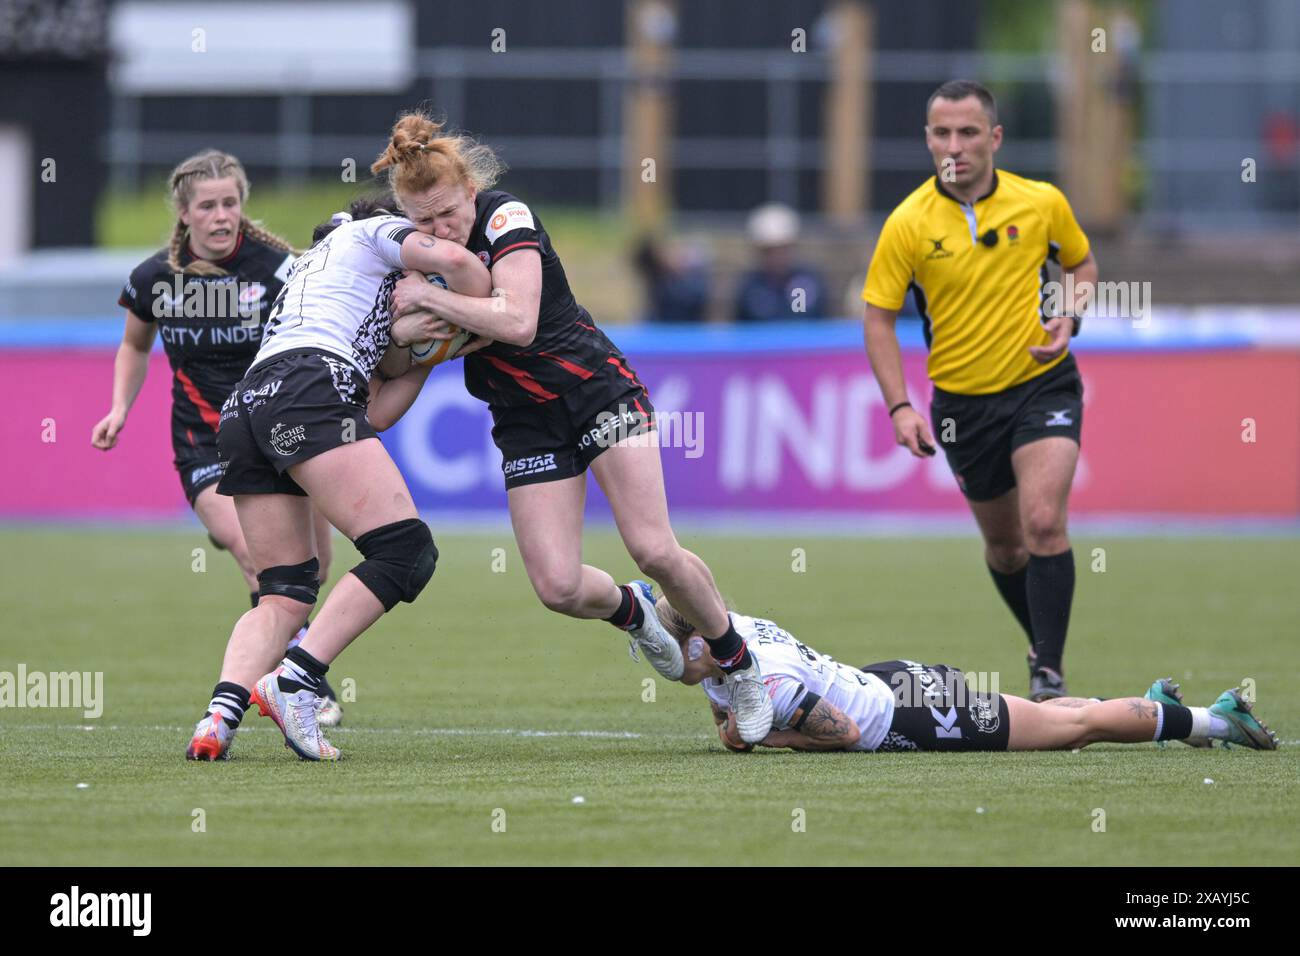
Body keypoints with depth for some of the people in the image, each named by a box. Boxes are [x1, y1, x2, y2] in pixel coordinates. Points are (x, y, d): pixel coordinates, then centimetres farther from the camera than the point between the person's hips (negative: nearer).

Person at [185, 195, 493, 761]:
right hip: (306, 390, -8)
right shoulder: (378, 232, 21)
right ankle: (293, 683, -23)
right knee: (407, 550, -12)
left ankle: (224, 711, -16)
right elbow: (452, 260, -1)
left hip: (243, 410, 8)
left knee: (284, 596, 10)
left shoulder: (307, 269, 41)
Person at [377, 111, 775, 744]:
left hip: (596, 389, -4)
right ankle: (631, 612, 25)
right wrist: (417, 329, -17)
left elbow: (517, 321, -28)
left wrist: (431, 297, -25)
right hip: (526, 424, 4)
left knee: (654, 551, -15)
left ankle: (737, 661, 8)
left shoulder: (506, 216, -15)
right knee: (558, 587, -10)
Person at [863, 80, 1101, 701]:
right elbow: (878, 317, -5)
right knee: (1003, 543, 13)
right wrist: (900, 408, -15)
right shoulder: (908, 224, -10)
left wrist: (1069, 318, -9)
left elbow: (1082, 265, 12)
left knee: (1043, 523, -20)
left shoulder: (1043, 203, -7)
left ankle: (1049, 674, -16)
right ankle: (1043, 643, 38)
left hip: (1043, 385, -1)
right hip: (962, 400, 2)